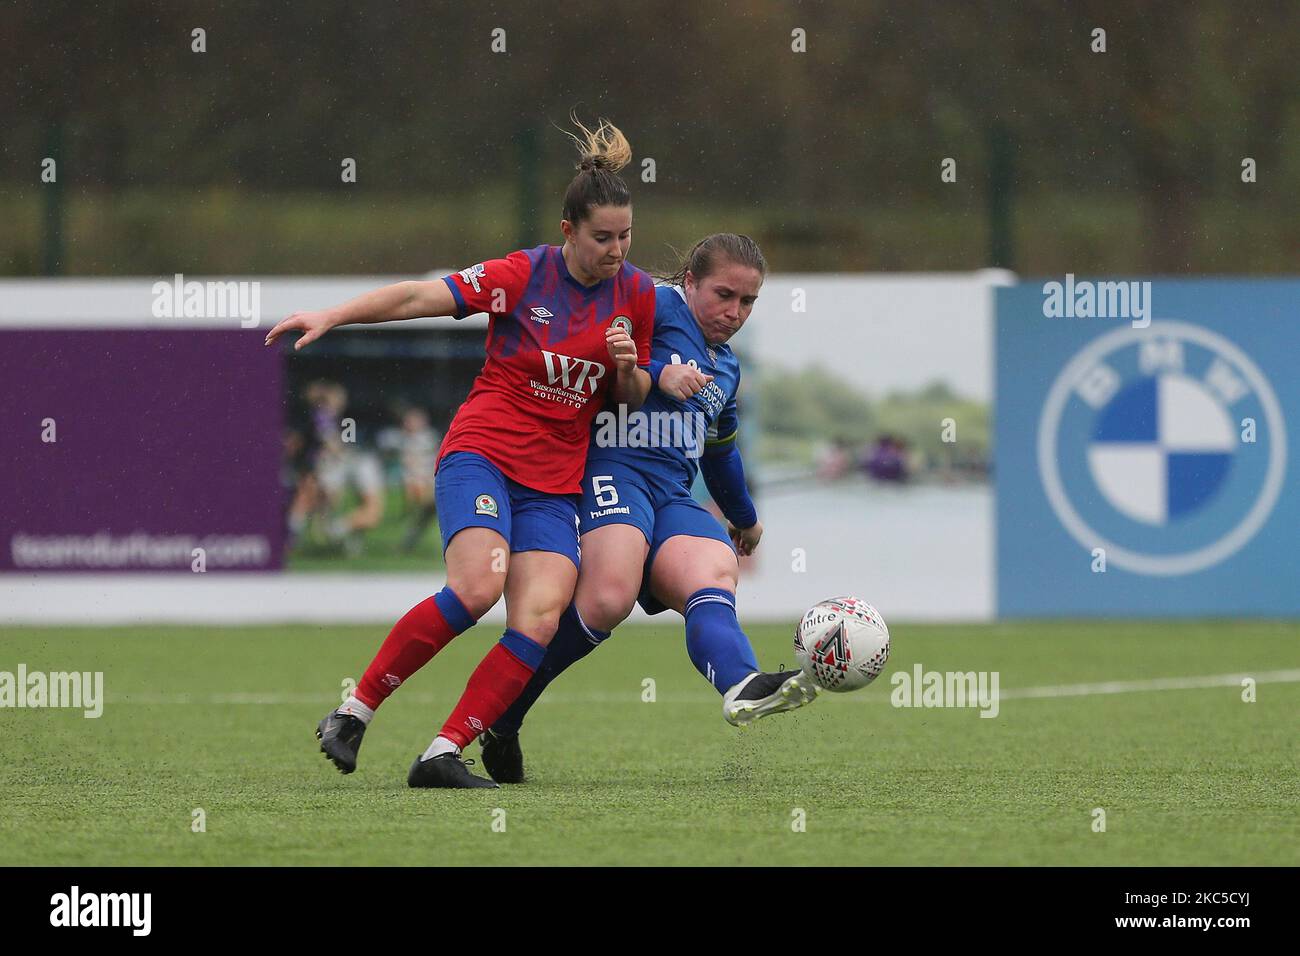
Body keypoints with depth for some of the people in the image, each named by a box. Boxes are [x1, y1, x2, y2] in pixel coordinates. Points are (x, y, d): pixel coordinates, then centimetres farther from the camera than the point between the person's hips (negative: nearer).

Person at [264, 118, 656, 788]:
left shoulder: (637, 294, 7)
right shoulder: (523, 275, -6)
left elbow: (632, 400, 17)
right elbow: (421, 297, -9)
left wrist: (628, 367, -6)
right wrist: (331, 316, -19)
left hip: (555, 483, 5)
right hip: (482, 453, -5)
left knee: (540, 620, -17)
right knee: (478, 587, -28)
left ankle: (441, 755, -14)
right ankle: (354, 712, -15)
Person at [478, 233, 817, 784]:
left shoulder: (725, 368, 30)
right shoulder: (658, 306, 4)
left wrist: (744, 517, 57)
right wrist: (656, 372, -15)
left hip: (672, 499, 8)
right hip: (613, 470, -8)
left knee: (716, 576, -24)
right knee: (609, 598, -30)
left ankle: (742, 688, -56)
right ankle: (499, 715, -15)